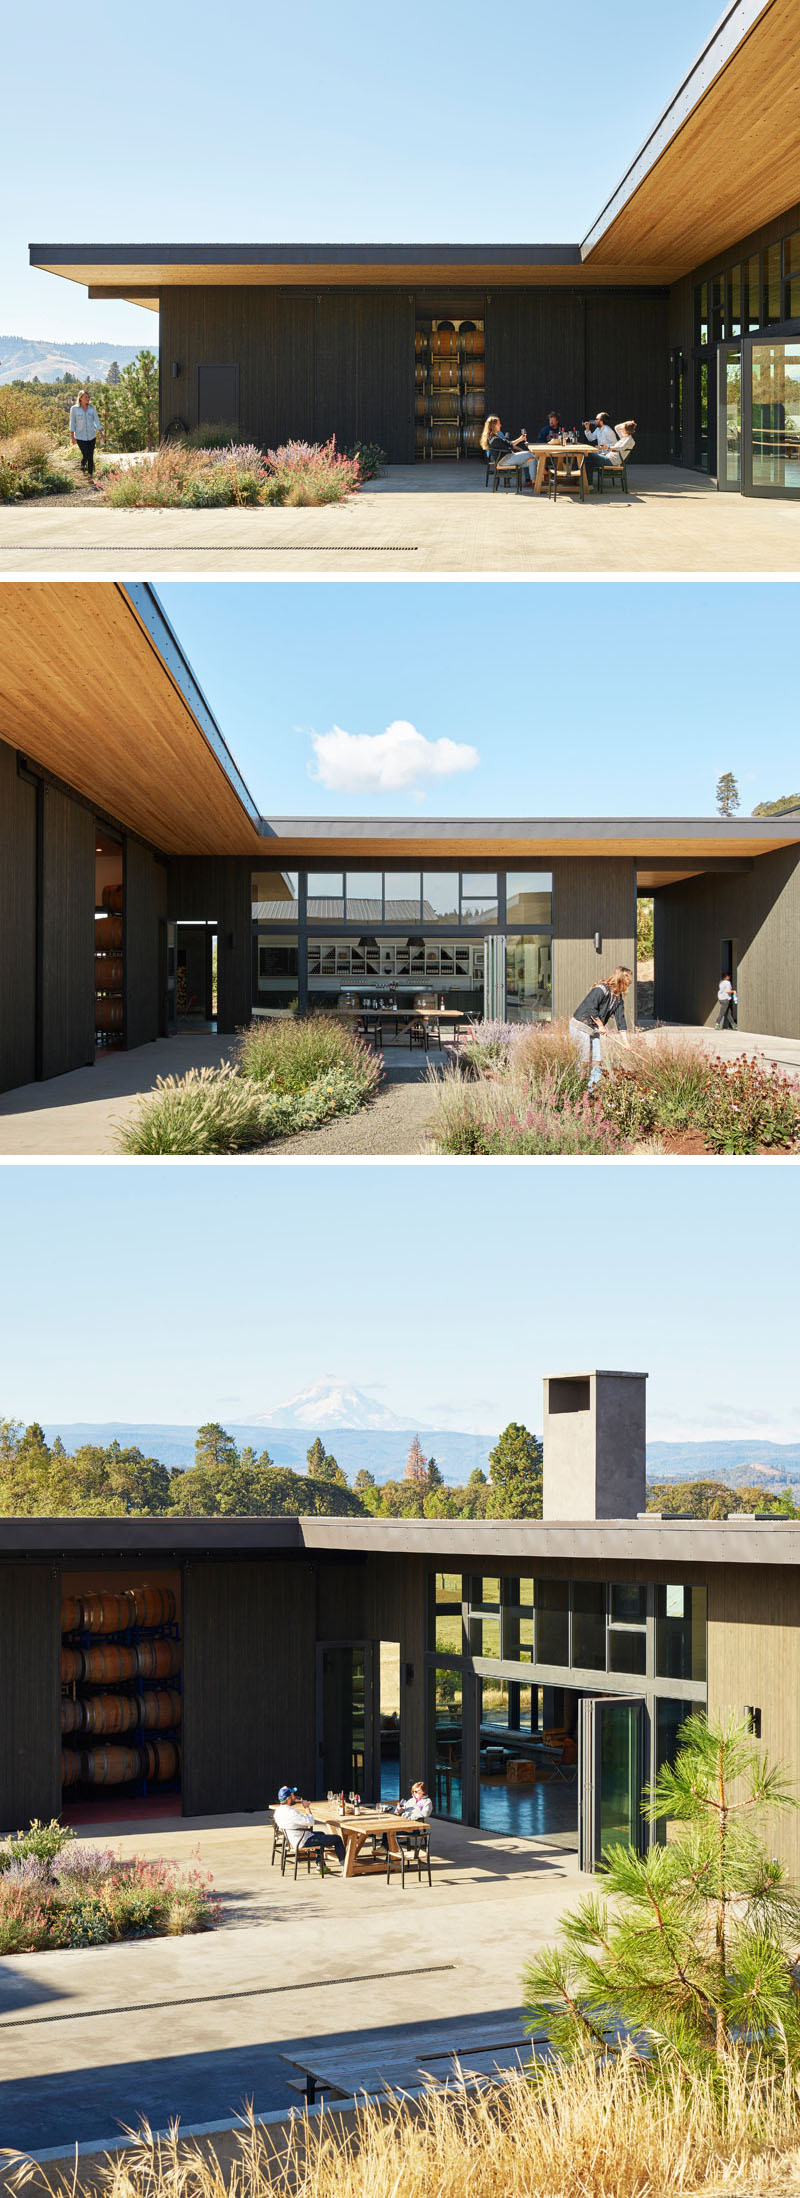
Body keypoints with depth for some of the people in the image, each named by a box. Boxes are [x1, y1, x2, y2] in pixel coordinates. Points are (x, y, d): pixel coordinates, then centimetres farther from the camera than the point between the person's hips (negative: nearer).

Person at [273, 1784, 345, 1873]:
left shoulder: (278, 1811, 1)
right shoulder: (291, 1813, -29)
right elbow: (311, 1822, -26)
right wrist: (307, 1808, -12)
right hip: (304, 1842, -10)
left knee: (320, 1833, 34)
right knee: (337, 1839, -2)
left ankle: (320, 1865, 33)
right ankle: (343, 1865, 15)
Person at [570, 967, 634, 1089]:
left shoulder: (619, 998, 7)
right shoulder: (601, 990, -18)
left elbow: (620, 1021, 7)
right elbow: (591, 1008, -24)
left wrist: (626, 1044, 3)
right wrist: (600, 1025, -15)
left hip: (594, 1030, 8)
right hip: (580, 1026, -8)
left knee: (597, 1060, 0)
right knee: (585, 1060, -10)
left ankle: (593, 1087, 2)